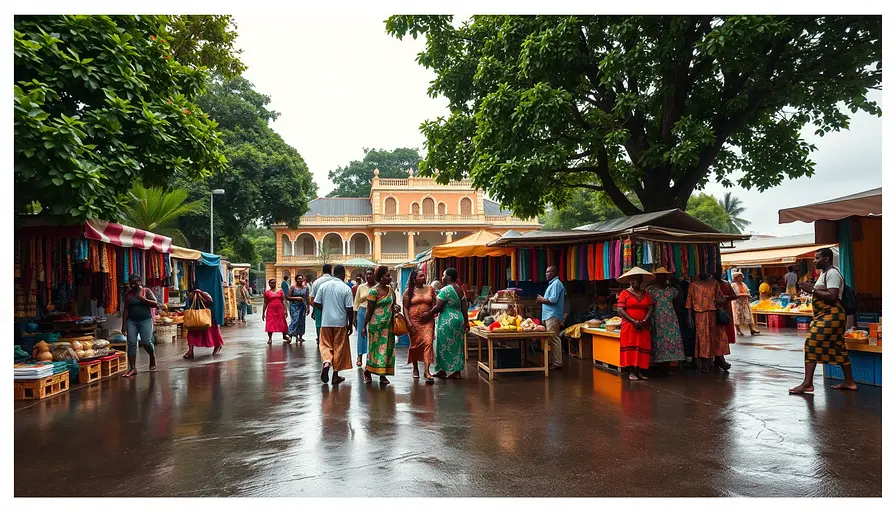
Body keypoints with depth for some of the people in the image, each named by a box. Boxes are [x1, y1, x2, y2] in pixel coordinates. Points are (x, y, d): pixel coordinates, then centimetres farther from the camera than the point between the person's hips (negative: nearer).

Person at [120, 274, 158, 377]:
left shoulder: (146, 291, 2)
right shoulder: (128, 294, 9)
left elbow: (155, 304, -6)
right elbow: (125, 310, 10)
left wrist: (142, 298, -17)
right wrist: (123, 324, 6)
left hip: (145, 320, -3)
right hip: (131, 321, 3)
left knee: (146, 342, -13)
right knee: (131, 343, -6)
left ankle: (152, 356, 20)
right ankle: (132, 368, -3)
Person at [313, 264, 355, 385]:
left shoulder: (323, 286, 1)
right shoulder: (346, 288, -8)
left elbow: (316, 304, 2)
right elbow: (349, 309, -9)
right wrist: (350, 324, 2)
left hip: (326, 322, 2)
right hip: (341, 322, -2)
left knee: (325, 345, 13)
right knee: (339, 348, 8)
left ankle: (326, 362, -16)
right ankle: (336, 375, 13)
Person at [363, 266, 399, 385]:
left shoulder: (390, 289, 9)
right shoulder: (374, 291, -11)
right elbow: (369, 310, -10)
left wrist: (395, 307, -1)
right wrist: (364, 326, -8)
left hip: (388, 324, 7)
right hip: (376, 324, -7)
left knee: (387, 348, 7)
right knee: (376, 348, 0)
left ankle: (383, 375, 15)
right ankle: (367, 371, 18)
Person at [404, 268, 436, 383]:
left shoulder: (430, 289, 7)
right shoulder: (409, 291, 1)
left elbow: (434, 304, 11)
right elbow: (405, 307, 0)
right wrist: (408, 321, -9)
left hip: (427, 321, 1)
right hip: (414, 321, 0)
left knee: (428, 343, -13)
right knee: (415, 344, 9)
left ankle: (426, 371, -15)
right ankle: (415, 369, 27)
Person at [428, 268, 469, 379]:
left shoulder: (445, 290, -14)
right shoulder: (460, 290, 10)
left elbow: (438, 307, -17)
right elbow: (464, 308, 10)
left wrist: (428, 316, -6)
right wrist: (466, 322, 14)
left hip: (447, 320, -8)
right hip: (459, 318, 8)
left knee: (446, 345, 1)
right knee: (456, 345, 11)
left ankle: (444, 370, 7)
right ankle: (457, 371, 15)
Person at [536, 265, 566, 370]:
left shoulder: (556, 284, -11)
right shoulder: (552, 283, 21)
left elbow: (553, 300, -21)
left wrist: (542, 300, -7)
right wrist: (542, 300, 10)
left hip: (553, 316, -10)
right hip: (549, 316, 10)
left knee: (554, 340, -9)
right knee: (553, 340, 11)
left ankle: (557, 363, -6)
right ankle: (554, 361, 15)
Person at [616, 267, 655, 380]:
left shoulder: (646, 294, 13)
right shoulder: (624, 293, 1)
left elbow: (650, 309, 7)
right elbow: (620, 310, -7)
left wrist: (644, 321, -11)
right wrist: (633, 321, -14)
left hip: (643, 327, 3)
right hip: (629, 326, -3)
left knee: (642, 348, -1)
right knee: (630, 348, -8)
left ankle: (639, 371, 5)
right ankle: (631, 372, -5)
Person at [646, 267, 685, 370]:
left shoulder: (671, 289, 11)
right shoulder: (650, 289, 1)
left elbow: (676, 302, 18)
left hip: (670, 319, 3)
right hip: (657, 319, -3)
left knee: (671, 340, -3)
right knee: (658, 341, -4)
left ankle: (667, 365, 5)